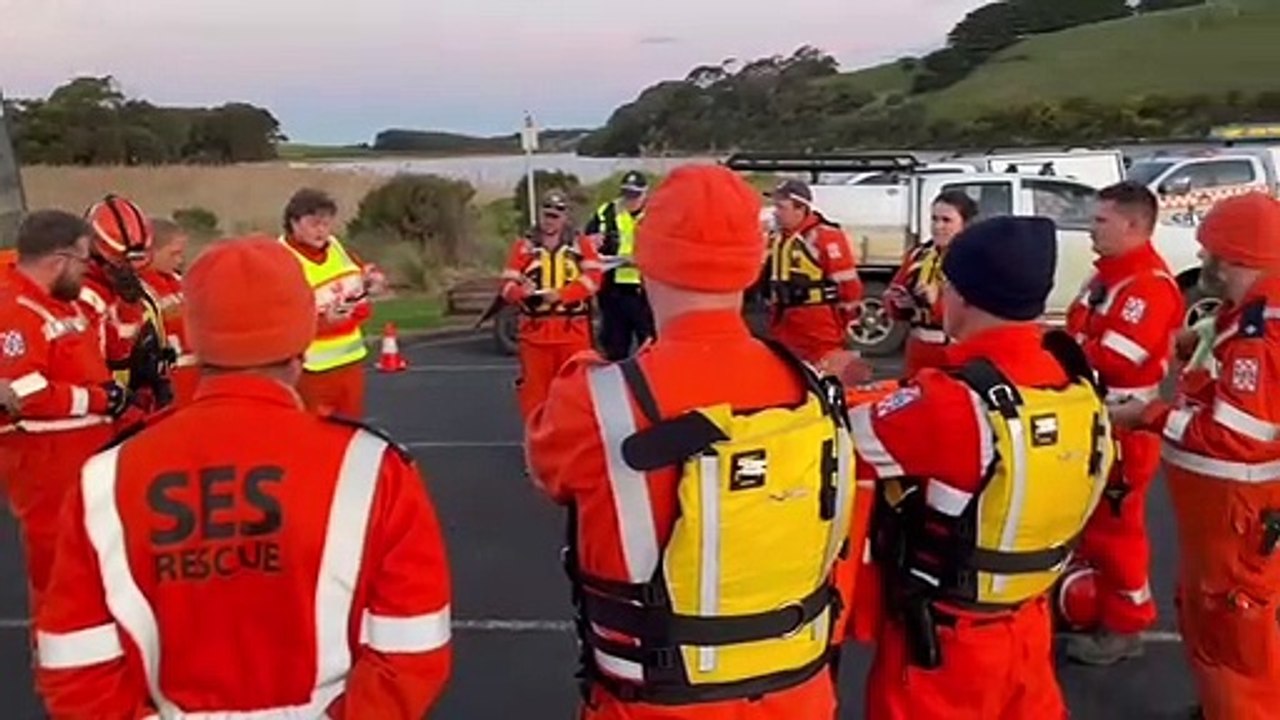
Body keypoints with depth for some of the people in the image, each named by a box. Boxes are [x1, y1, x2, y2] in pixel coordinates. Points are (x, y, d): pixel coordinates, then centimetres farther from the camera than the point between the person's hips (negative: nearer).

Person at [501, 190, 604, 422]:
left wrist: (560, 295, -19)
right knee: (533, 385, 3)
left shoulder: (581, 243, 6)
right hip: (535, 329, 1)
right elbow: (508, 283, 1)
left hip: (573, 329, 0)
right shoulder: (524, 245, 8)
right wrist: (521, 291, -23)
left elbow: (593, 277, -7)